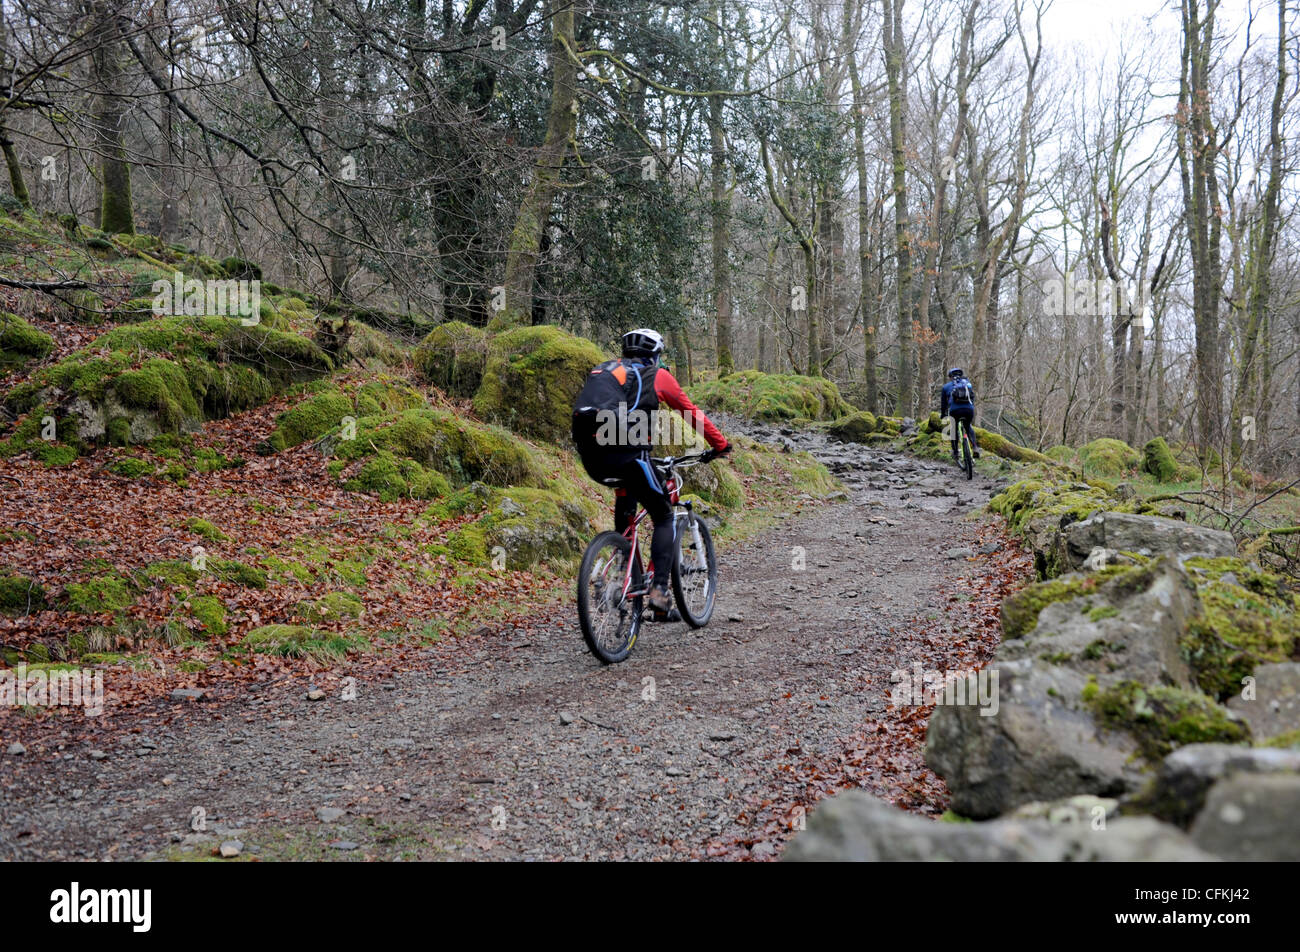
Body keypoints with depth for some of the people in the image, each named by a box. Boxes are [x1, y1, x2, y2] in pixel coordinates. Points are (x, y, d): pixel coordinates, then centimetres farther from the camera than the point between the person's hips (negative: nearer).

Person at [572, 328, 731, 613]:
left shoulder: (604, 369, 28)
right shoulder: (657, 375, 14)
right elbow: (693, 414, 19)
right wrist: (721, 445, 31)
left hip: (589, 456, 5)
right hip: (626, 453, -5)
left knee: (626, 489, 37)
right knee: (664, 518, 12)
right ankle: (659, 588, -4)